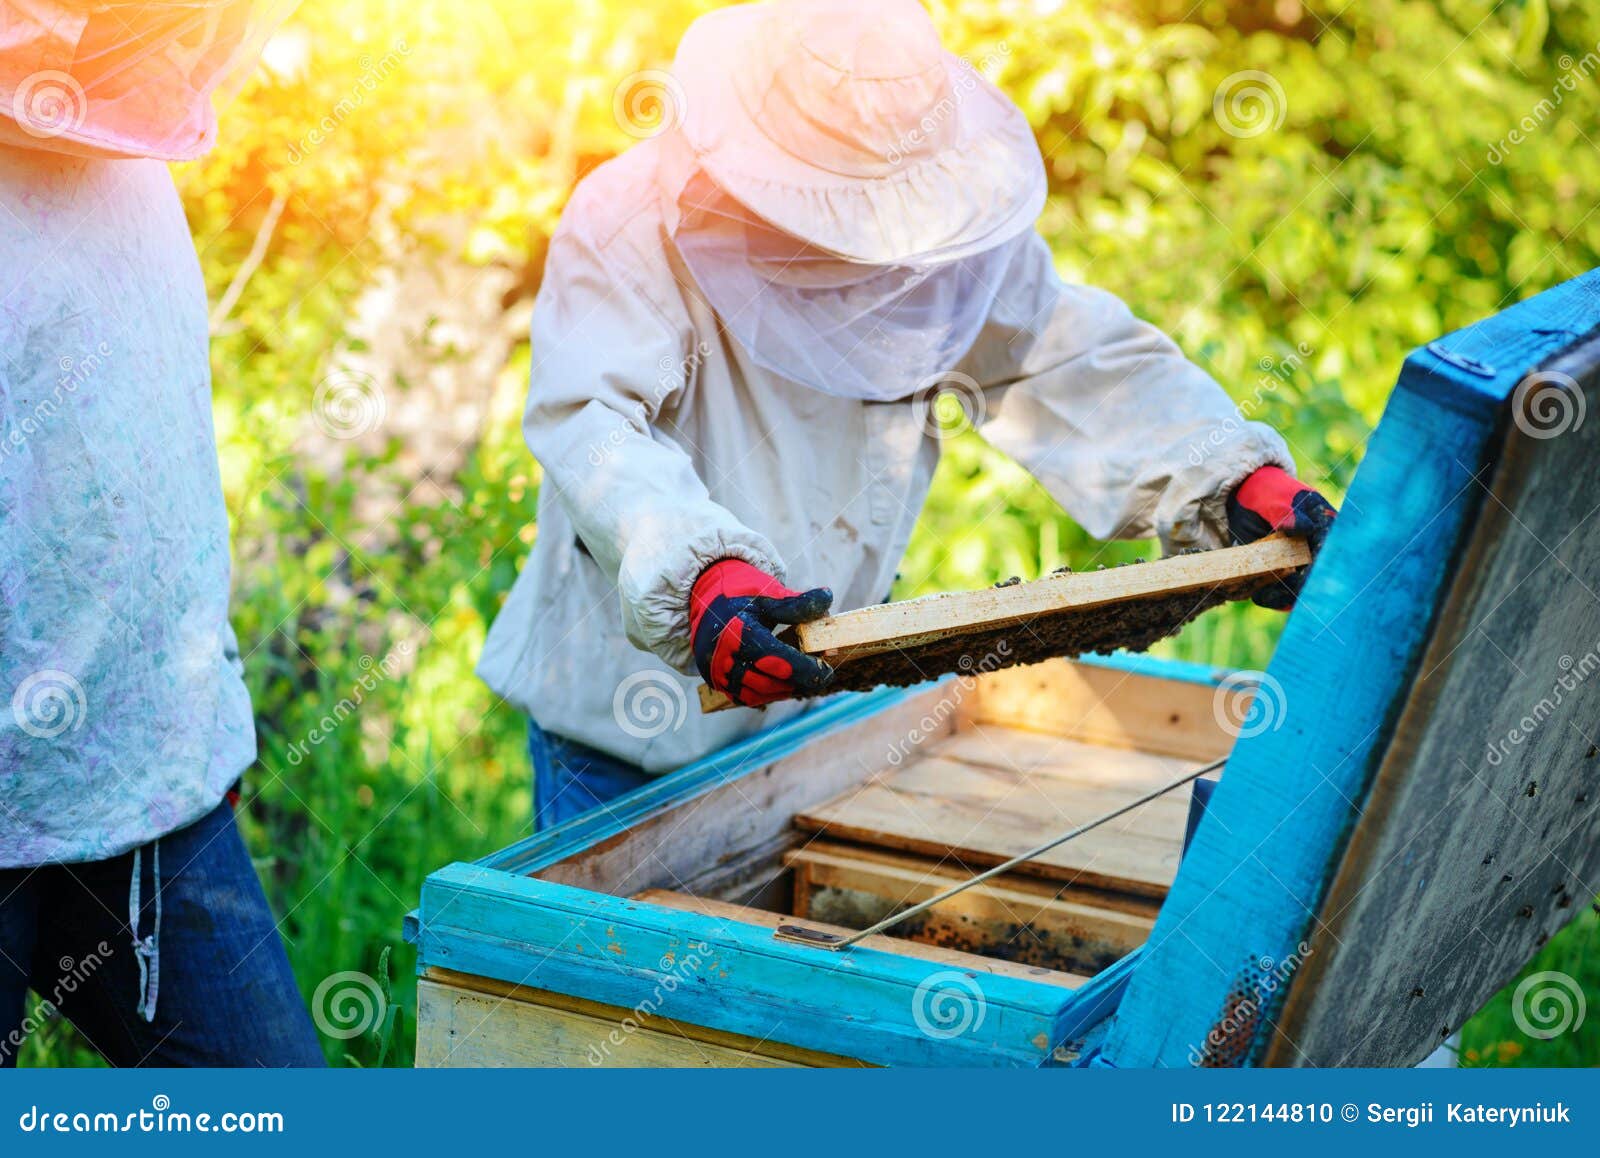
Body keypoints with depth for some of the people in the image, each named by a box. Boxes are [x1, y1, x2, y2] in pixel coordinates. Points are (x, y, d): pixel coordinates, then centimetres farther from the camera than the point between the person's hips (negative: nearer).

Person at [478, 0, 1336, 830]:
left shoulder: (942, 230, -7)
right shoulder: (626, 227, -23)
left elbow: (1076, 362, -5)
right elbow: (592, 427, -36)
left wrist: (1234, 477, -21)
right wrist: (696, 576, -56)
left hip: (815, 683, 4)